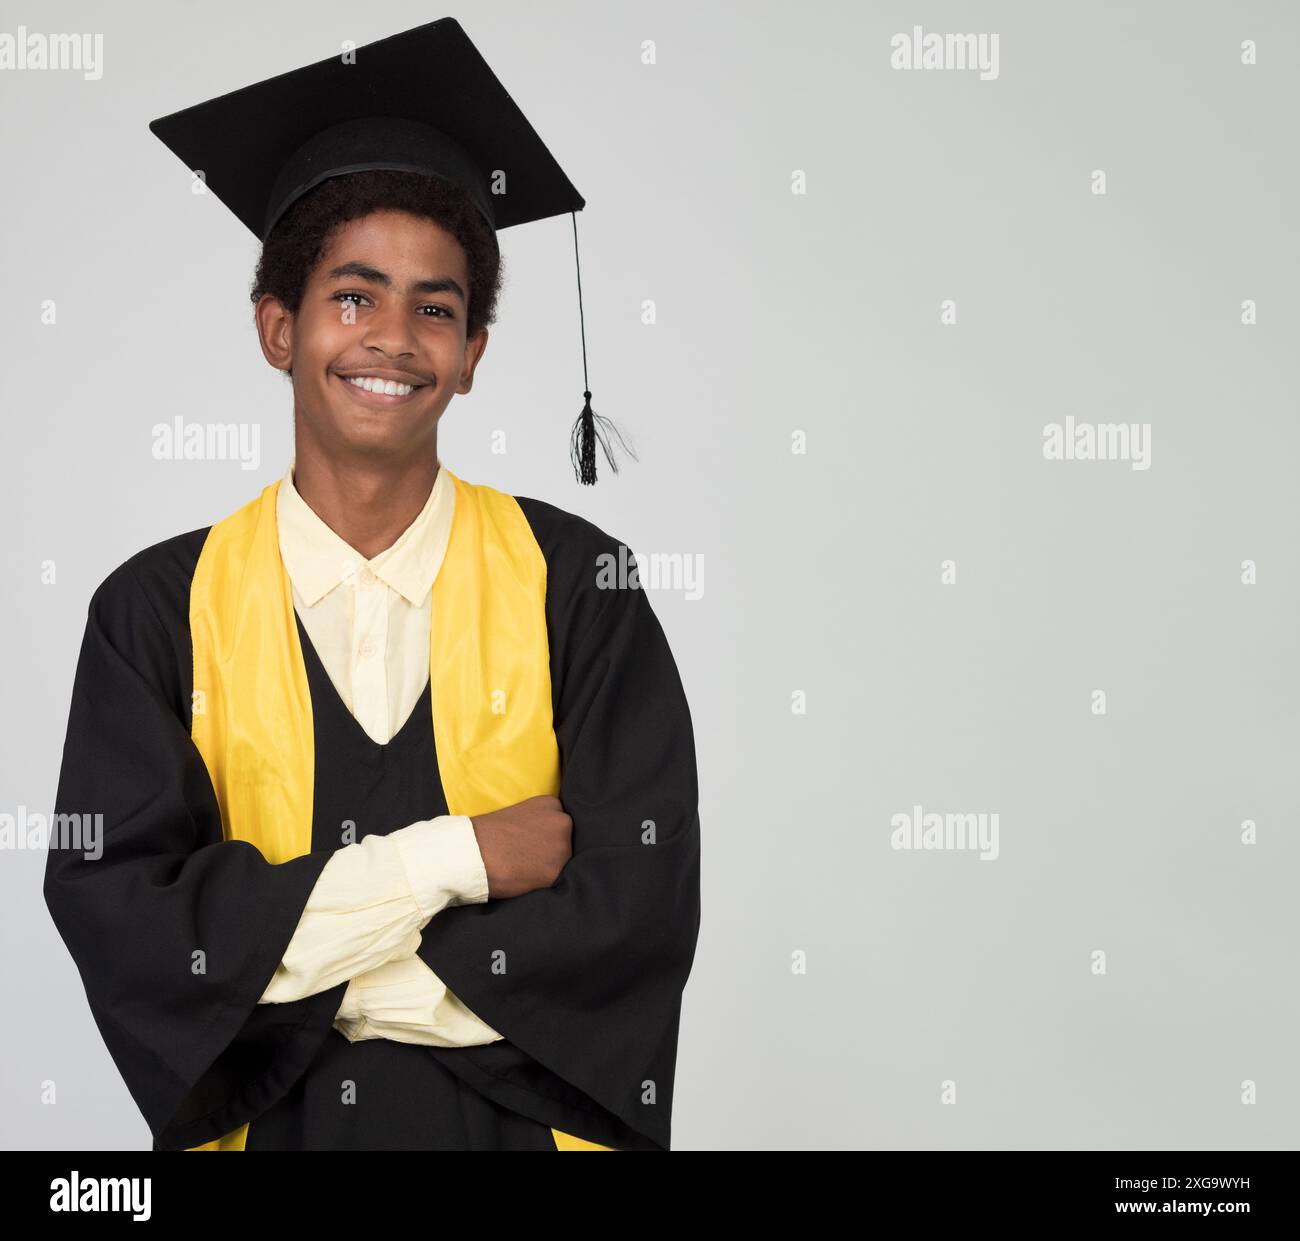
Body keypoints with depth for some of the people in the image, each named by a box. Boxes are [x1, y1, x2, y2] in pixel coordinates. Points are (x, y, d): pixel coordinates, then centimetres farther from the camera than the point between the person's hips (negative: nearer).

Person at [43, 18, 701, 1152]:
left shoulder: (577, 584, -10)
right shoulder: (158, 611, -7)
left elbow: (636, 912, -15)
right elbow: (113, 918, -14)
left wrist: (286, 966, -17)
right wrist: (449, 857, -21)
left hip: (526, 1121, 0)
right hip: (262, 1124, 1)